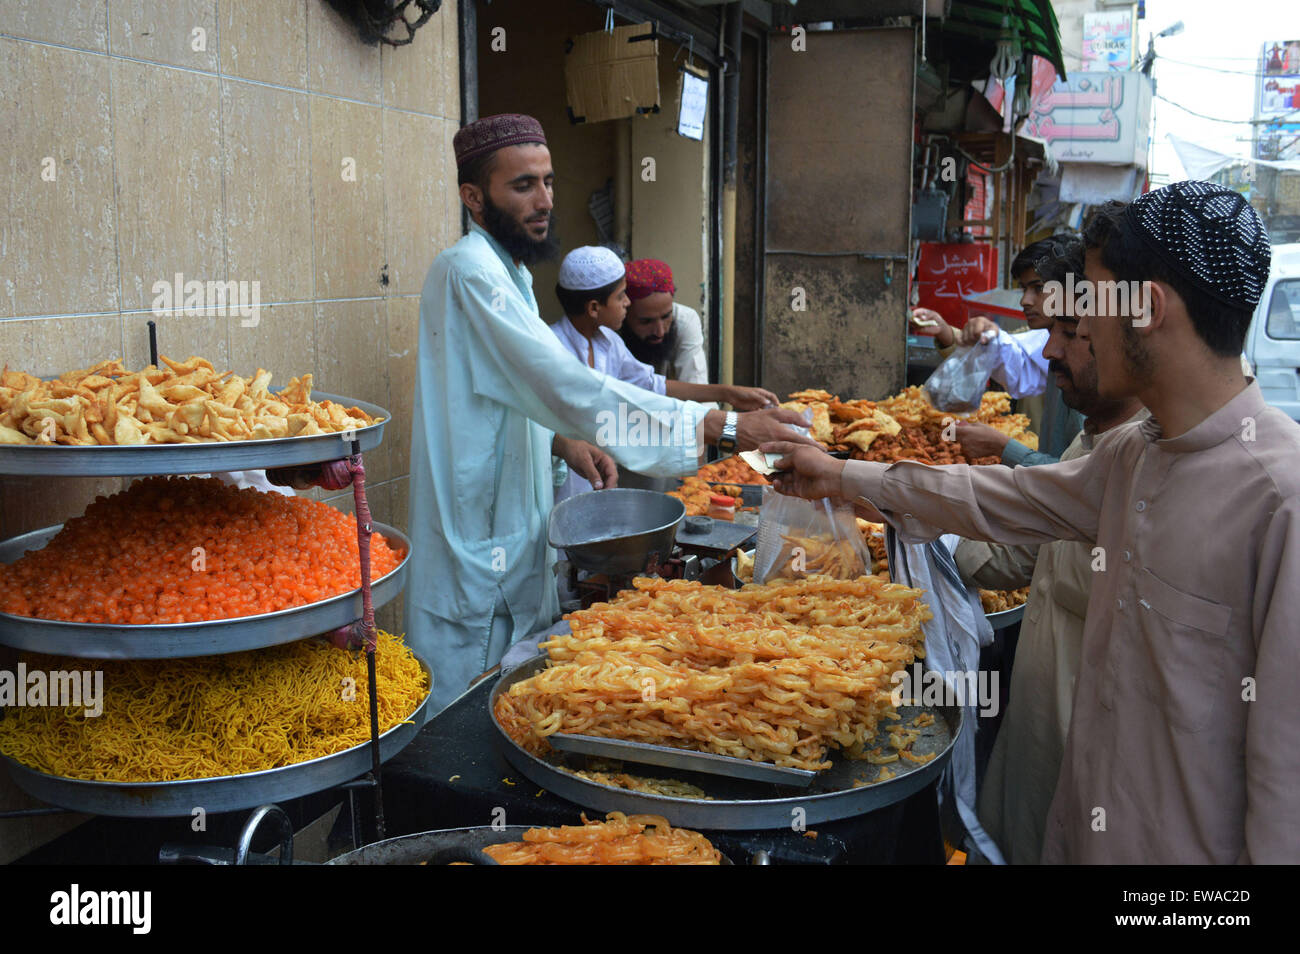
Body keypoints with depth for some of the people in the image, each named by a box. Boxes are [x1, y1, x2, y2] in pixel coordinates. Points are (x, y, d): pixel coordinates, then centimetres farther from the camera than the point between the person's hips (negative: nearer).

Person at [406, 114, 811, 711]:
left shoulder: (503, 272, 14)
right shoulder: (470, 272, -20)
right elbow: (570, 390, -29)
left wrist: (560, 440, 1)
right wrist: (720, 427, -31)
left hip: (510, 539, 10)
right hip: (478, 553, -9)